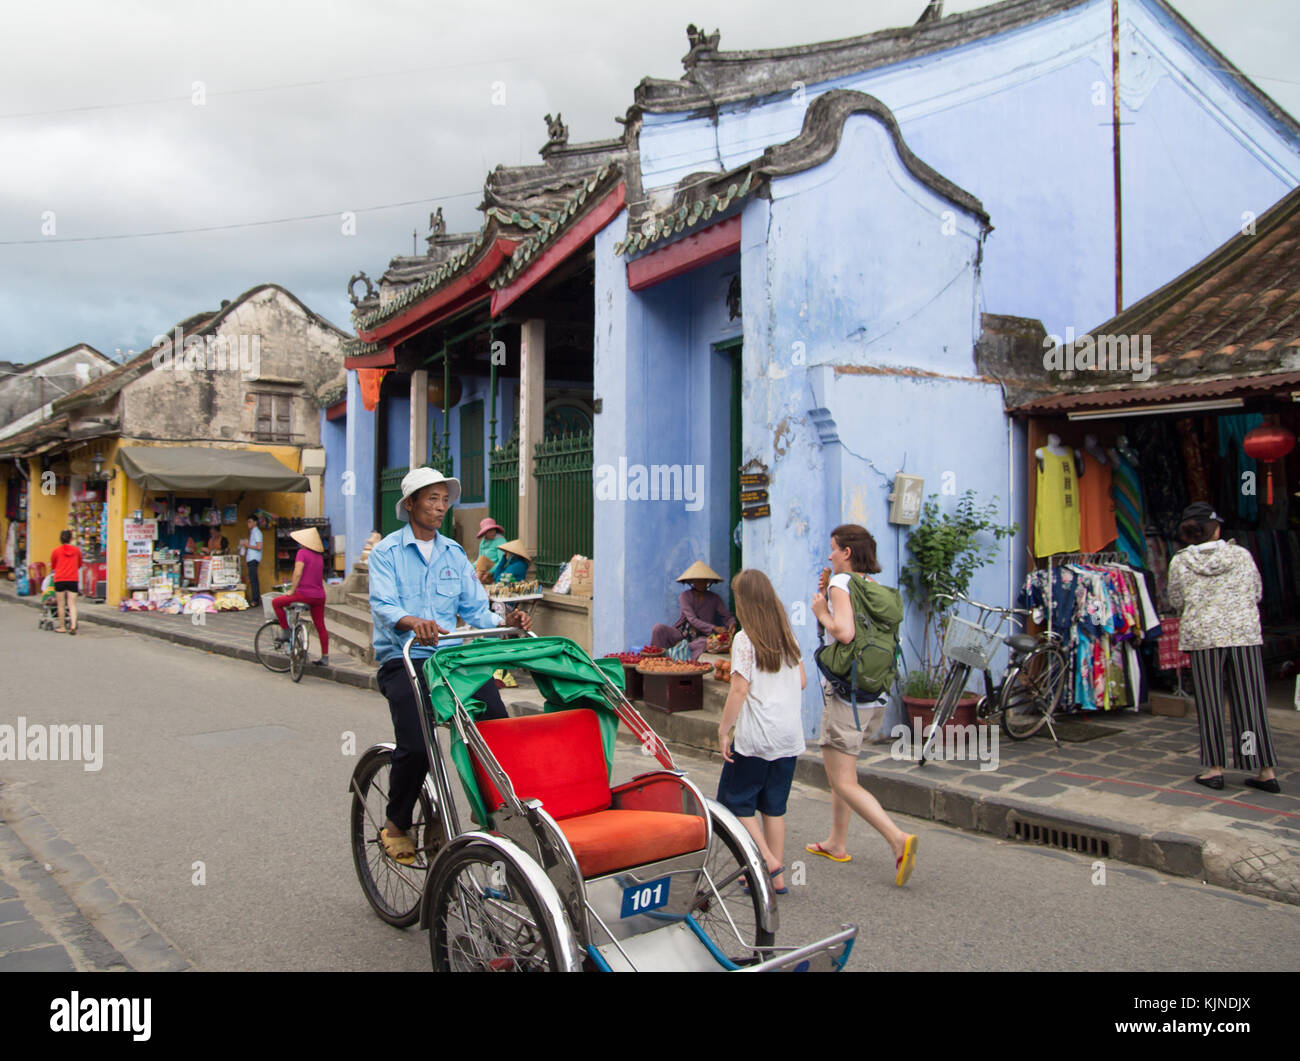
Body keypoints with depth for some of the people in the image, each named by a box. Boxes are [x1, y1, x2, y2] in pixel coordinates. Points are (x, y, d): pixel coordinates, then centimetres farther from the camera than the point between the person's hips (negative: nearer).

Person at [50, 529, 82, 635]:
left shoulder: (56, 550, 2)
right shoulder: (76, 550, 6)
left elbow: (52, 565, 15)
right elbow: (80, 565, 20)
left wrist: (53, 571, 38)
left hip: (59, 579, -1)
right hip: (73, 579, 1)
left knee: (61, 604, 7)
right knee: (72, 604, 0)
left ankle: (62, 627, 13)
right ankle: (73, 626, -14)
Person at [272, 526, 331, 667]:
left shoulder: (302, 552, -8)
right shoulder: (319, 556, 15)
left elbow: (298, 573, -18)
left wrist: (292, 590, -8)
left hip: (305, 594, -8)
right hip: (319, 596, 8)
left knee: (276, 602, 8)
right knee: (320, 627, 12)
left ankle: (285, 632, 8)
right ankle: (325, 658, 13)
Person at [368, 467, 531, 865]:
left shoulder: (455, 554, 17)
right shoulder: (387, 552, 3)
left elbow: (475, 609, 12)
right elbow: (382, 606, -12)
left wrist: (506, 622, -9)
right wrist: (414, 622, -34)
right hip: (403, 660, -4)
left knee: (498, 727, -18)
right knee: (415, 746, -22)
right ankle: (396, 827, 4)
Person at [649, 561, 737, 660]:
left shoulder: (714, 598, 6)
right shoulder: (685, 596, -3)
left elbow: (728, 617, 7)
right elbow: (692, 620, -15)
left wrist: (732, 624, -20)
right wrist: (714, 628, -28)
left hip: (700, 637, 0)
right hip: (681, 634, 0)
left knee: (708, 642, -38)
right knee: (659, 628, -27)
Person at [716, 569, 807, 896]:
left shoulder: (745, 638, -11)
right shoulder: (788, 635, 8)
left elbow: (740, 690, -15)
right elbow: (802, 681, 14)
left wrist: (723, 731, -9)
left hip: (755, 737, -6)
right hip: (789, 737, 6)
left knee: (735, 801, 8)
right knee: (774, 806, 14)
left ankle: (768, 860, -2)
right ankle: (778, 877, 17)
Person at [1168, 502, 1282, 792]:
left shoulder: (1180, 562, -3)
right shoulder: (1241, 555, -1)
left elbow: (1177, 601, 5)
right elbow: (1257, 593, 9)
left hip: (1202, 635, -1)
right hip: (1245, 632, 1)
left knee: (1210, 703, 6)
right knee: (1251, 702, 6)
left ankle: (1215, 769, 10)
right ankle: (1267, 771, 11)